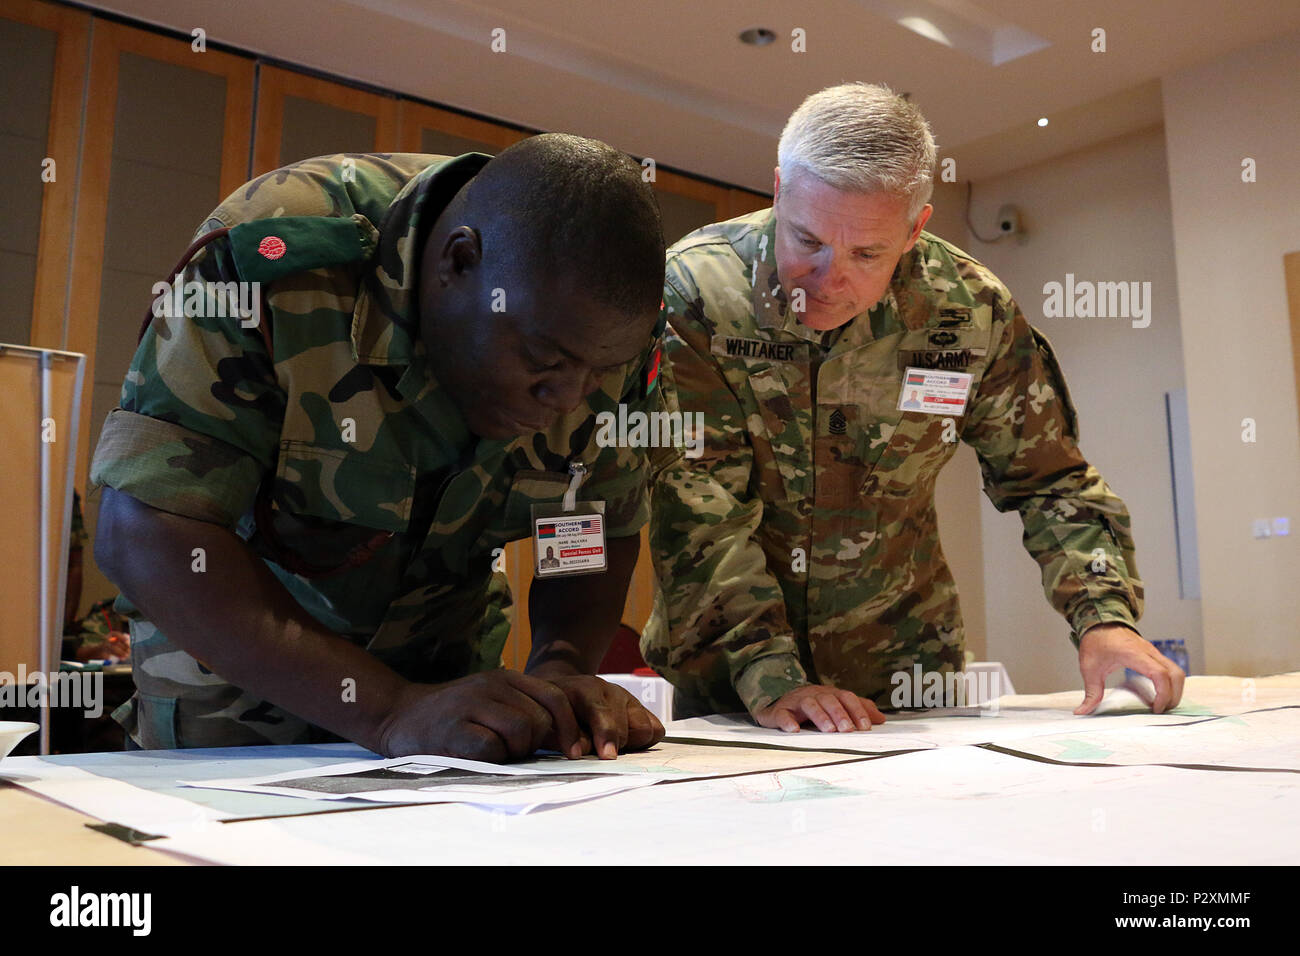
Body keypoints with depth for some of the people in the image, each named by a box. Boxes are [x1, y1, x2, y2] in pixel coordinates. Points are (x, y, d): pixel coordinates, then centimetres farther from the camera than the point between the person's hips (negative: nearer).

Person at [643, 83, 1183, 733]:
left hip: (904, 672, 4)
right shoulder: (692, 291, -17)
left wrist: (1104, 618, -10)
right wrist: (769, 677, -28)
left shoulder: (969, 309, -9)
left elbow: (1047, 480, 3)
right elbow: (698, 510, -20)